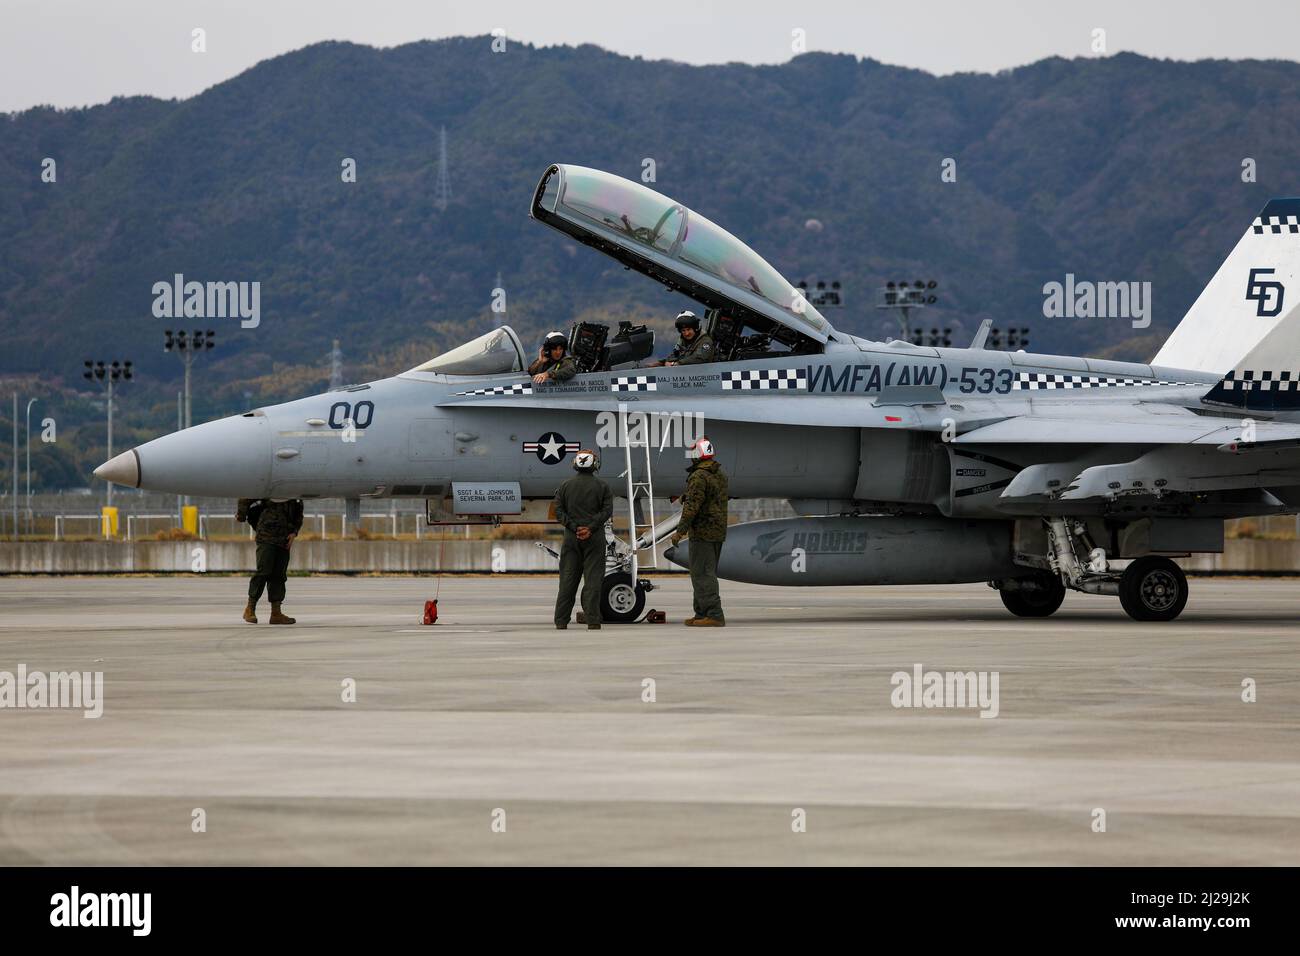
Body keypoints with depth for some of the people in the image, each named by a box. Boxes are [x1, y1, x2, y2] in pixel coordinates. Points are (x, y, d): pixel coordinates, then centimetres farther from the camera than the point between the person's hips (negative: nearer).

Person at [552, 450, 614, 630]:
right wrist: (590, 528, -13)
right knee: (593, 578, -1)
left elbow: (559, 511, -1)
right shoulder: (602, 487, 1)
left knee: (568, 578, 6)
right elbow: (607, 511, -9)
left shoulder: (565, 485, 5)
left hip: (571, 537, 2)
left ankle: (561, 621, 5)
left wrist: (574, 527, -7)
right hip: (594, 539, -2)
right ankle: (592, 621, -7)